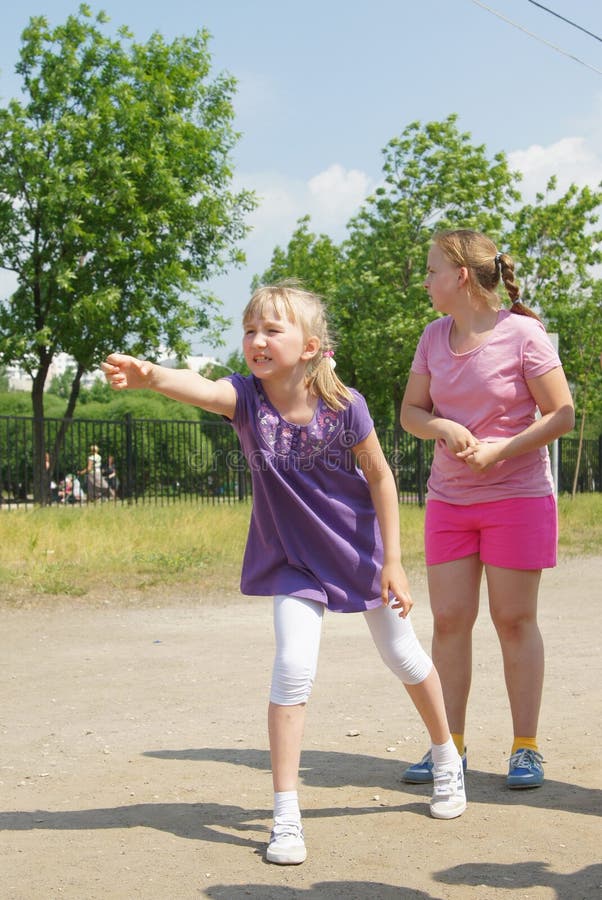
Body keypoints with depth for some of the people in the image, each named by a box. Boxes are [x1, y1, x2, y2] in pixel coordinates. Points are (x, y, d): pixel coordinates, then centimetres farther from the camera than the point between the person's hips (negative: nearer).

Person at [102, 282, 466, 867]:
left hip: (360, 549, 0)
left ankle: (447, 758, 42)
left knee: (403, 656, 16)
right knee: (293, 670, -13)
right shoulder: (247, 398, -21)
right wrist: (149, 376, -65)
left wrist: (392, 561, -10)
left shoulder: (343, 406, -22)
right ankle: (285, 815, 0)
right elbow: (199, 388, -43)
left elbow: (380, 477, -10)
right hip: (293, 558, 0)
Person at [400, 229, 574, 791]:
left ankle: (526, 748, 11)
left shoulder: (523, 334, -10)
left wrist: (498, 451, -17)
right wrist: (442, 427, -13)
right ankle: (449, 746, 13)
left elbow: (561, 416, -9)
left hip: (517, 497, -5)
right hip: (448, 499, 5)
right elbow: (410, 411, 9)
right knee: (448, 621, 3)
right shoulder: (434, 337, 6)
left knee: (514, 620, 1)